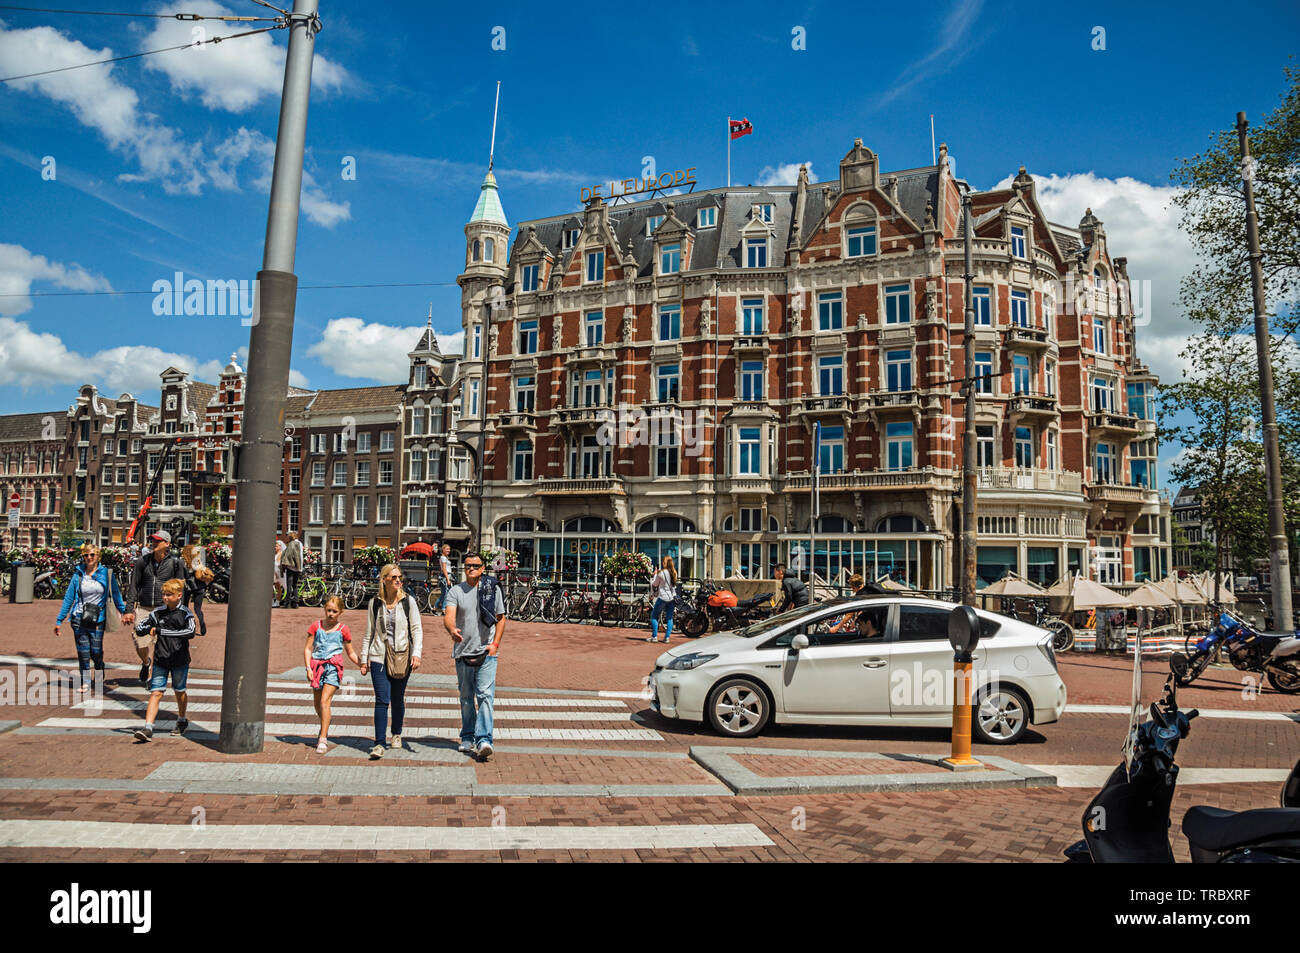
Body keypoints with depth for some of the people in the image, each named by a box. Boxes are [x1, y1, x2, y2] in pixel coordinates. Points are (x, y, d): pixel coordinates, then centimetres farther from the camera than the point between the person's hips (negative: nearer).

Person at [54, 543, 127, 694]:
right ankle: (85, 682, 14)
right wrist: (58, 620, 8)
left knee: (96, 653, -1)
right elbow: (69, 598, 8)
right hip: (79, 619, 1)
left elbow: (116, 595, 7)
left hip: (98, 620, -1)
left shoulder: (107, 573, 0)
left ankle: (99, 681, 22)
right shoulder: (78, 574, 3)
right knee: (83, 652, 2)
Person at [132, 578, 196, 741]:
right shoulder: (158, 612, 3)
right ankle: (148, 728, -10)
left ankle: (182, 720, 36)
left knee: (179, 691, 14)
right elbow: (139, 627, 10)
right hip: (160, 660, 2)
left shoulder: (186, 614, -8)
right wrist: (151, 629, -14)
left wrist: (161, 631, -27)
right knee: (156, 693, -7)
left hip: (180, 660, -2)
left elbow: (190, 632, -26)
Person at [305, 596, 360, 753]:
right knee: (317, 704, 13)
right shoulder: (316, 625, 7)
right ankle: (325, 727, 41)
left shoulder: (342, 629, 4)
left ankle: (323, 739, -12)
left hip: (333, 666, -3)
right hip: (317, 665, 3)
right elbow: (308, 648, 7)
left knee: (325, 701, -14)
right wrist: (308, 667, -5)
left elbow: (351, 653, 12)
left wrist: (362, 664, -1)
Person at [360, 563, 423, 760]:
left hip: (402, 656, 0)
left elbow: (417, 629, -1)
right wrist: (364, 659, 10)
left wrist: (416, 653, -12)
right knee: (382, 699, -9)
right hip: (379, 657, 0)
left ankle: (396, 734, 33)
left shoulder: (408, 602, 1)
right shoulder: (375, 603, 5)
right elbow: (369, 633, 11)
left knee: (398, 699, 11)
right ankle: (379, 744, -9)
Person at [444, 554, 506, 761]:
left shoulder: (492, 588, 4)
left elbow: (501, 618, 10)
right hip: (463, 653, 2)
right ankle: (467, 738, 26)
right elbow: (448, 616, -13)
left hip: (487, 653, -1)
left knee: (485, 695, -12)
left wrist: (495, 643, -2)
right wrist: (452, 630, -36)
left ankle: (484, 740, -16)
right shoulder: (456, 591, 1)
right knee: (466, 698, 12)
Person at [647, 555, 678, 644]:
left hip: (662, 597, -5)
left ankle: (654, 636, 4)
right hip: (672, 597, 5)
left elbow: (654, 584, -2)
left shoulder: (661, 573, -14)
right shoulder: (674, 573, 3)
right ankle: (667, 637, 7)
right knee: (669, 618, 11)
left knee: (654, 616, 7)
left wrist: (655, 575, 12)